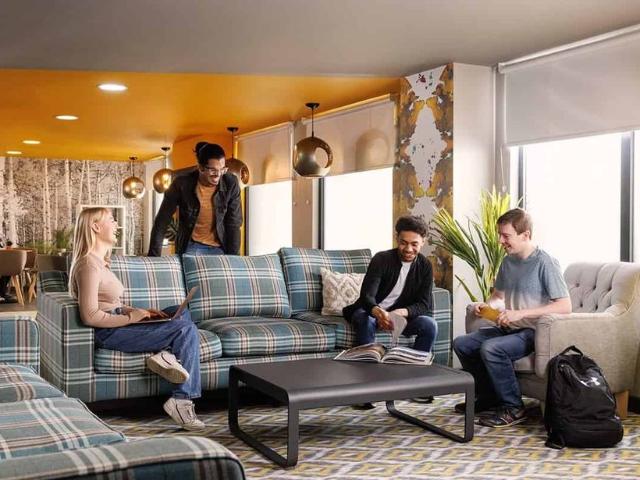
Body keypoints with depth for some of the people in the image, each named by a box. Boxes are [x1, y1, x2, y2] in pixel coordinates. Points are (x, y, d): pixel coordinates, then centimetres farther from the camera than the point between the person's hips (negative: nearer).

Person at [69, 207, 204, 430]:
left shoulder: (99, 261, 16)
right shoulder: (89, 265, -16)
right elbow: (90, 316, -23)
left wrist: (141, 311, 6)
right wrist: (132, 317, -16)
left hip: (117, 323, 10)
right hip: (108, 333, -10)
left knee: (181, 312, 15)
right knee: (187, 330, -13)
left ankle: (167, 355, -12)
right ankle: (181, 401, -13)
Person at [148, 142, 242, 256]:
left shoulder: (231, 184, -13)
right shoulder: (182, 184, -15)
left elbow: (234, 224, -6)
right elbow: (162, 221, -8)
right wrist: (154, 257, -11)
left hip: (219, 248, 1)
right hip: (191, 247, 0)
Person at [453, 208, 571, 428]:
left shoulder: (545, 262, -14)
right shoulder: (508, 262, 9)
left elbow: (565, 306, -21)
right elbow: (498, 296, 23)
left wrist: (521, 313, -26)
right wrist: (486, 305, -1)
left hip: (533, 331, -8)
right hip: (509, 328, 8)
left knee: (490, 349, -30)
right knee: (461, 344, -1)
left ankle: (513, 408, -13)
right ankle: (489, 398, 10)